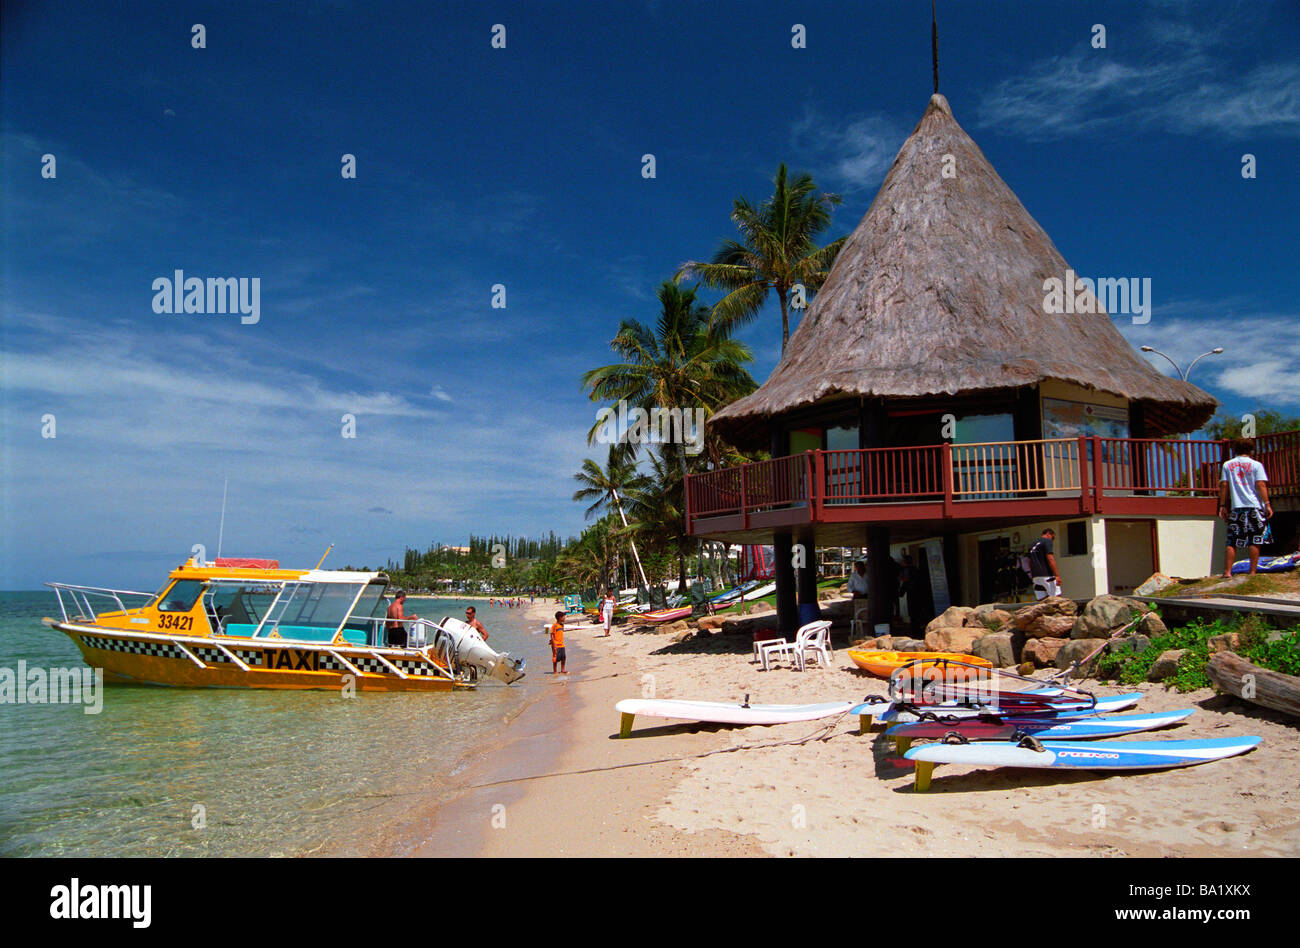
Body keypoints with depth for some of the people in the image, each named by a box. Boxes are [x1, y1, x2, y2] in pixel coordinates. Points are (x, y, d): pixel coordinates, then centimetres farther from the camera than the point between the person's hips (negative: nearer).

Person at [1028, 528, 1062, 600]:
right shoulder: (1047, 541, -3)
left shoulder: (1033, 545, 21)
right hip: (1046, 575, -8)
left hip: (1035, 577, 8)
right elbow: (1050, 558, -14)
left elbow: (1030, 562, 22)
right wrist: (1057, 575, -16)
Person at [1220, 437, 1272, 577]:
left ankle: (1227, 572, -2)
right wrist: (1267, 504, -5)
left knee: (1232, 542, 2)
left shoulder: (1227, 465, 9)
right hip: (1255, 507, -2)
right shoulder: (1256, 465, 2)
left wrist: (1222, 505, 8)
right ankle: (1252, 572, 0)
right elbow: (1261, 485, -6)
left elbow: (1223, 485, 5)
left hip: (1236, 507, 2)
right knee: (1254, 541, 1)